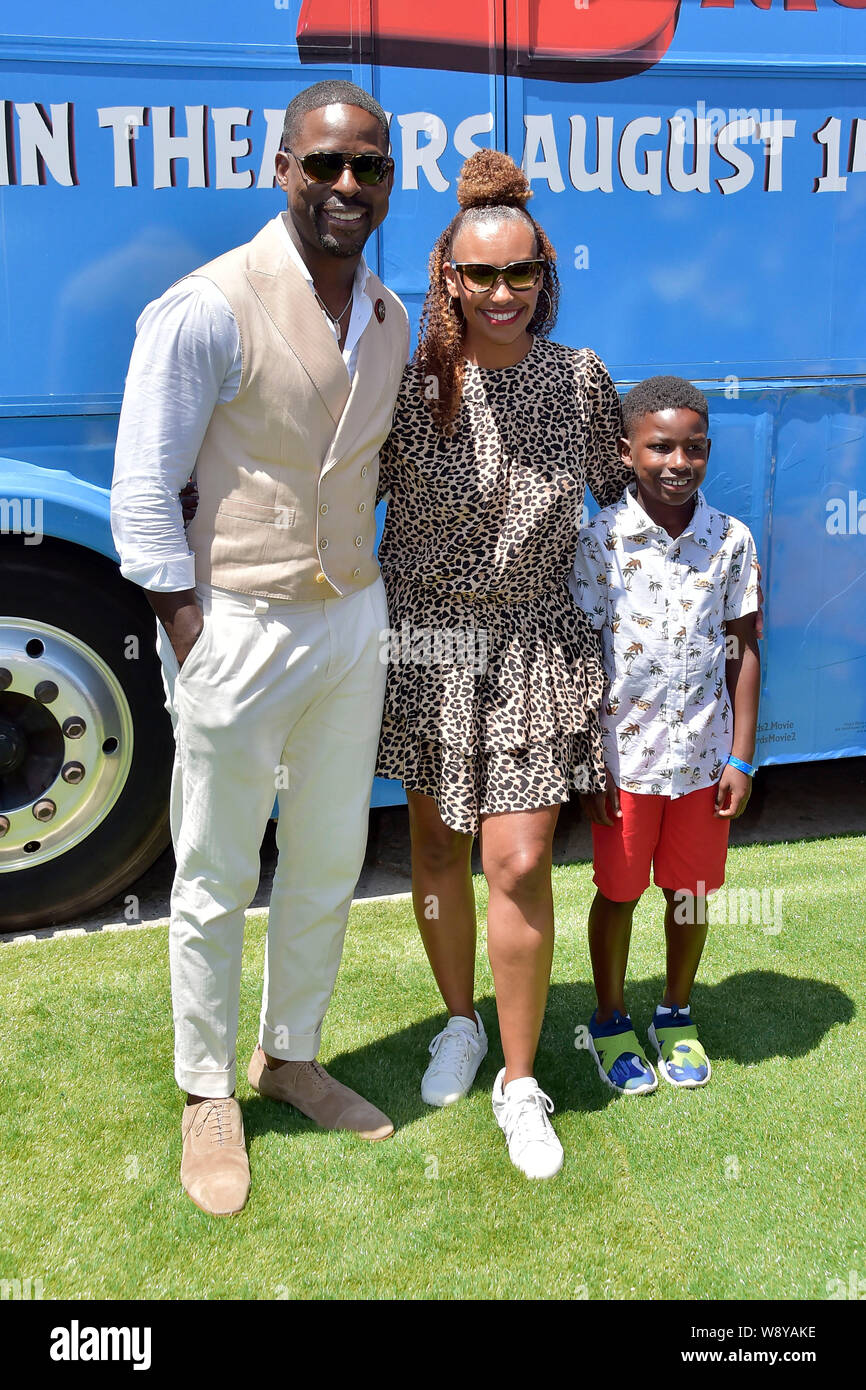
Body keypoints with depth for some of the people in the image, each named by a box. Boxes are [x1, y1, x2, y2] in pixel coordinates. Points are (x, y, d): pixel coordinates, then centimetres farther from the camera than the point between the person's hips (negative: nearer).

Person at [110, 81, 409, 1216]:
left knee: (329, 863, 18)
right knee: (216, 880, 8)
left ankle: (291, 1056, 39)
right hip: (242, 626, -6)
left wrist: (364, 594, 12)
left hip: (354, 622, 7)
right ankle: (208, 1093, 30)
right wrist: (194, 646, -15)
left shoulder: (388, 317, 7)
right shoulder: (208, 309, -15)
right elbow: (143, 500, -13)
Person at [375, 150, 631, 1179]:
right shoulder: (409, 382, -8)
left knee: (520, 863, -3)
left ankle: (520, 1083, 17)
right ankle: (461, 1022, 39)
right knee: (437, 844, 13)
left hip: (535, 644, 0)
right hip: (426, 640, 0)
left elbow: (623, 496, 11)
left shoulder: (581, 379, -2)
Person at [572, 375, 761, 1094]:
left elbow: (743, 651, 3)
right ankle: (611, 1021, 33)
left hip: (705, 756, 2)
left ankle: (677, 1016, 37)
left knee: (692, 891, 15)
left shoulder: (731, 539, -3)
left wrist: (741, 757, 1)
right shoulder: (601, 539, -9)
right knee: (618, 891, 12)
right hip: (625, 754, -2)